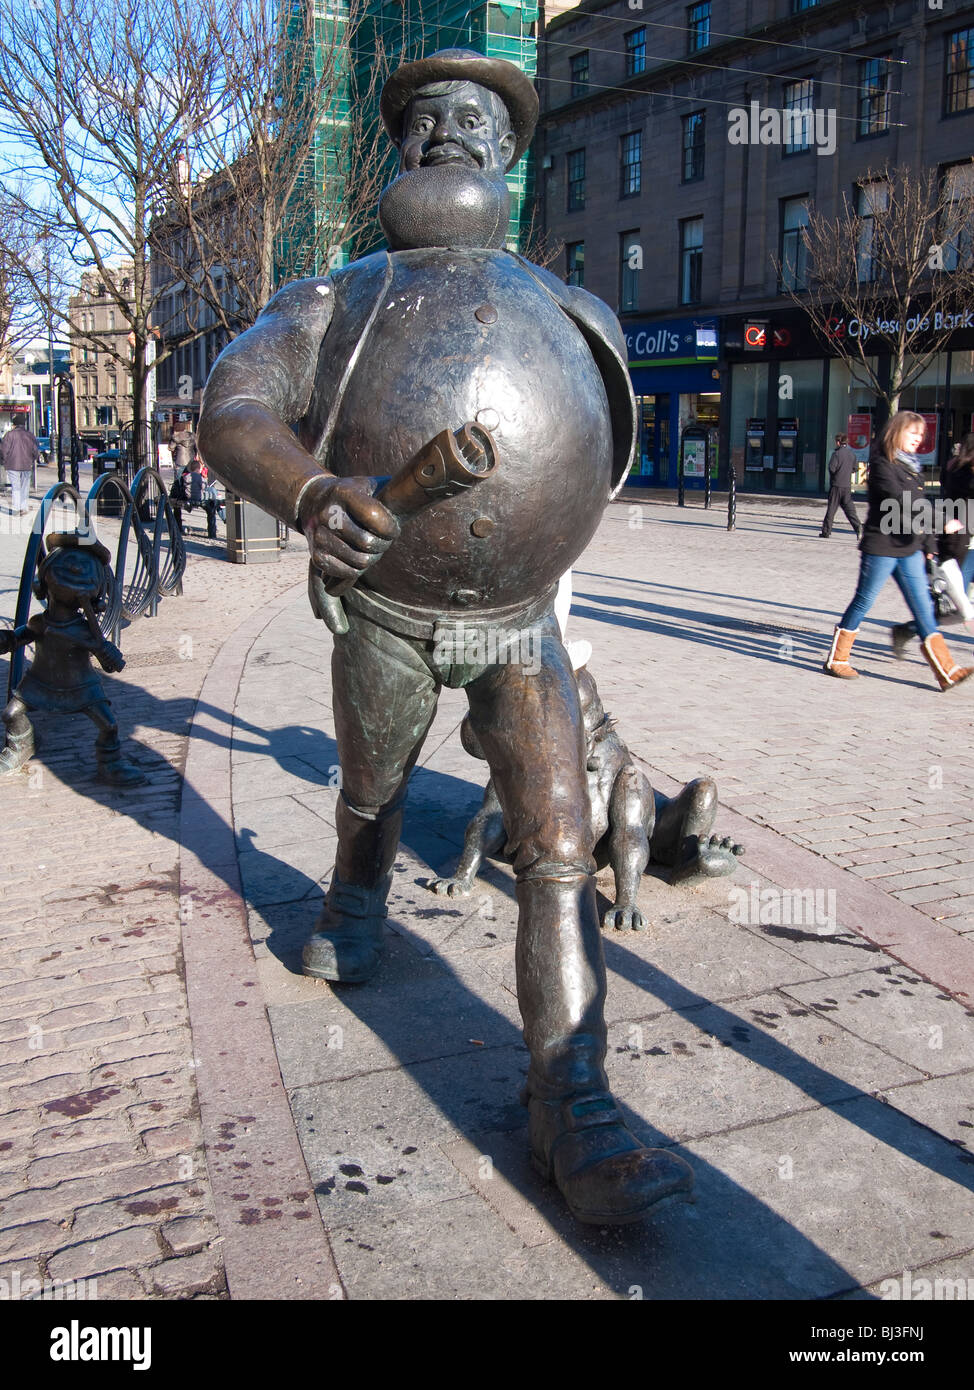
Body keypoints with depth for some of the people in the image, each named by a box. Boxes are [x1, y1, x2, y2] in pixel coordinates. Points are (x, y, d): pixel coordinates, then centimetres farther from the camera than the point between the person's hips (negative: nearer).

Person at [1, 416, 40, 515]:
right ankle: (24, 508, 10)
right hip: (27, 465, 2)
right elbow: (35, 451, 4)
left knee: (15, 487, 4)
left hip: (13, 465, -2)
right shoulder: (30, 435, 3)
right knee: (25, 487, 10)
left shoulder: (10, 434, -6)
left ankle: (16, 509, 1)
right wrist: (33, 460, 20)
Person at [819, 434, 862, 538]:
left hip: (836, 484, -5)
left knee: (831, 509, 1)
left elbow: (832, 468, -16)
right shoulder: (851, 454, 9)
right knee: (849, 508, 5)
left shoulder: (837, 453, -12)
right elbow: (855, 466, 17)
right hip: (847, 486, 5)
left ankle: (826, 531, 7)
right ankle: (858, 527, -13)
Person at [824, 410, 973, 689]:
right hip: (881, 546, -7)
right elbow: (899, 501, -21)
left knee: (924, 608, 3)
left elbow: (917, 510, 18)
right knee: (863, 602, 1)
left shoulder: (911, 466, 15)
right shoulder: (882, 463, -10)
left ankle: (947, 671, 0)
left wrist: (927, 545, 15)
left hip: (909, 548, 7)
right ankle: (836, 660, 15)